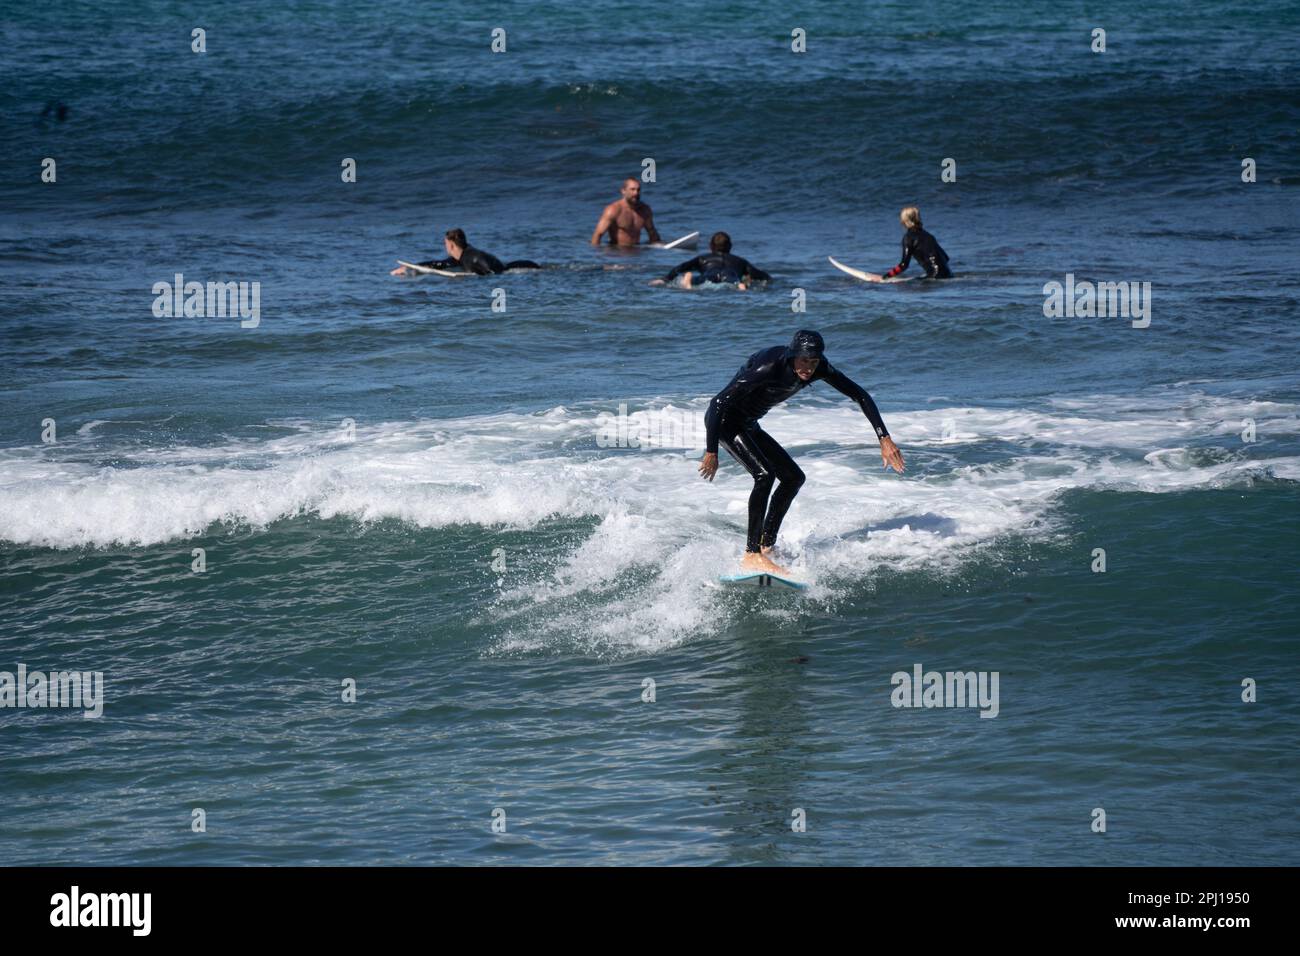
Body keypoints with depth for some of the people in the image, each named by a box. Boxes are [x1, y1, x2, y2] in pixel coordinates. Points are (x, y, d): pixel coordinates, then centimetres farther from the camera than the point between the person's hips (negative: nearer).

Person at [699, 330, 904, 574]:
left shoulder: (818, 369, -12)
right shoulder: (769, 367, -33)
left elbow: (860, 396, -4)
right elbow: (719, 402, -32)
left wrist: (884, 439, -12)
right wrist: (711, 452, -31)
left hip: (747, 426, 9)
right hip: (724, 420, -9)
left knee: (793, 477, 6)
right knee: (764, 474, -25)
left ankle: (766, 546, 10)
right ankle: (752, 556, -25)